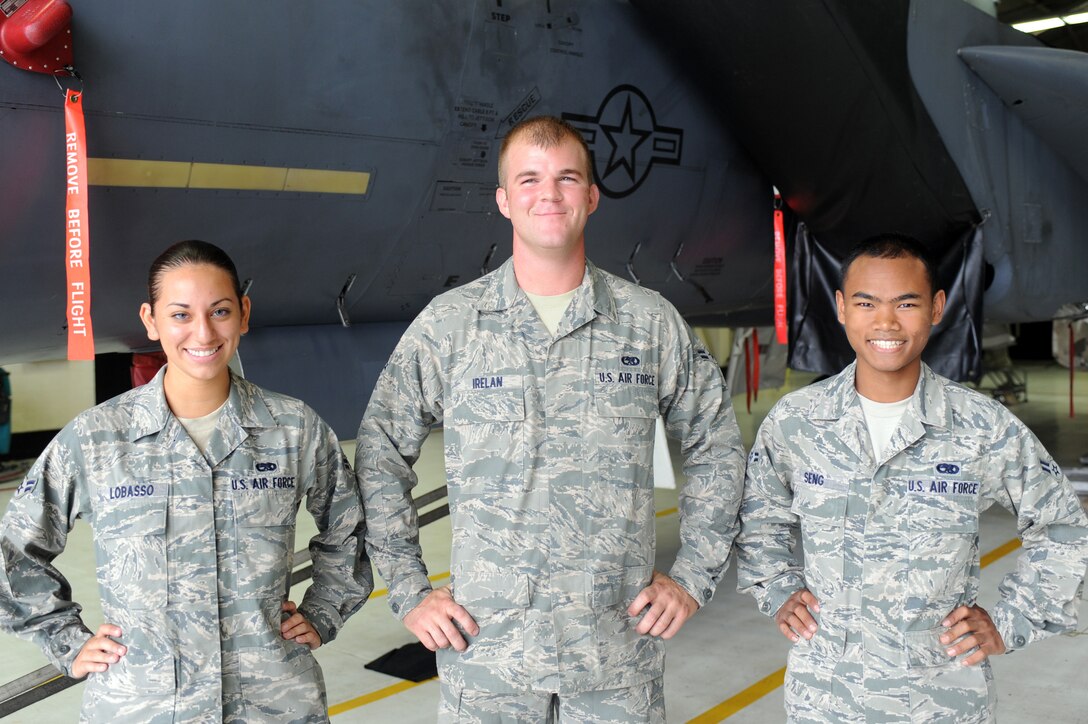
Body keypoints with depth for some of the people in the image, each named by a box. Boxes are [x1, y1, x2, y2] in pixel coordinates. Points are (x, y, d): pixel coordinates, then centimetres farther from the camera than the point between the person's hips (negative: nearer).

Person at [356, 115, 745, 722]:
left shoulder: (652, 321, 1)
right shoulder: (448, 324, -2)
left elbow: (716, 447, 10)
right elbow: (380, 456, 5)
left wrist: (694, 578, 5)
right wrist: (409, 591, 1)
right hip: (487, 648, 0)